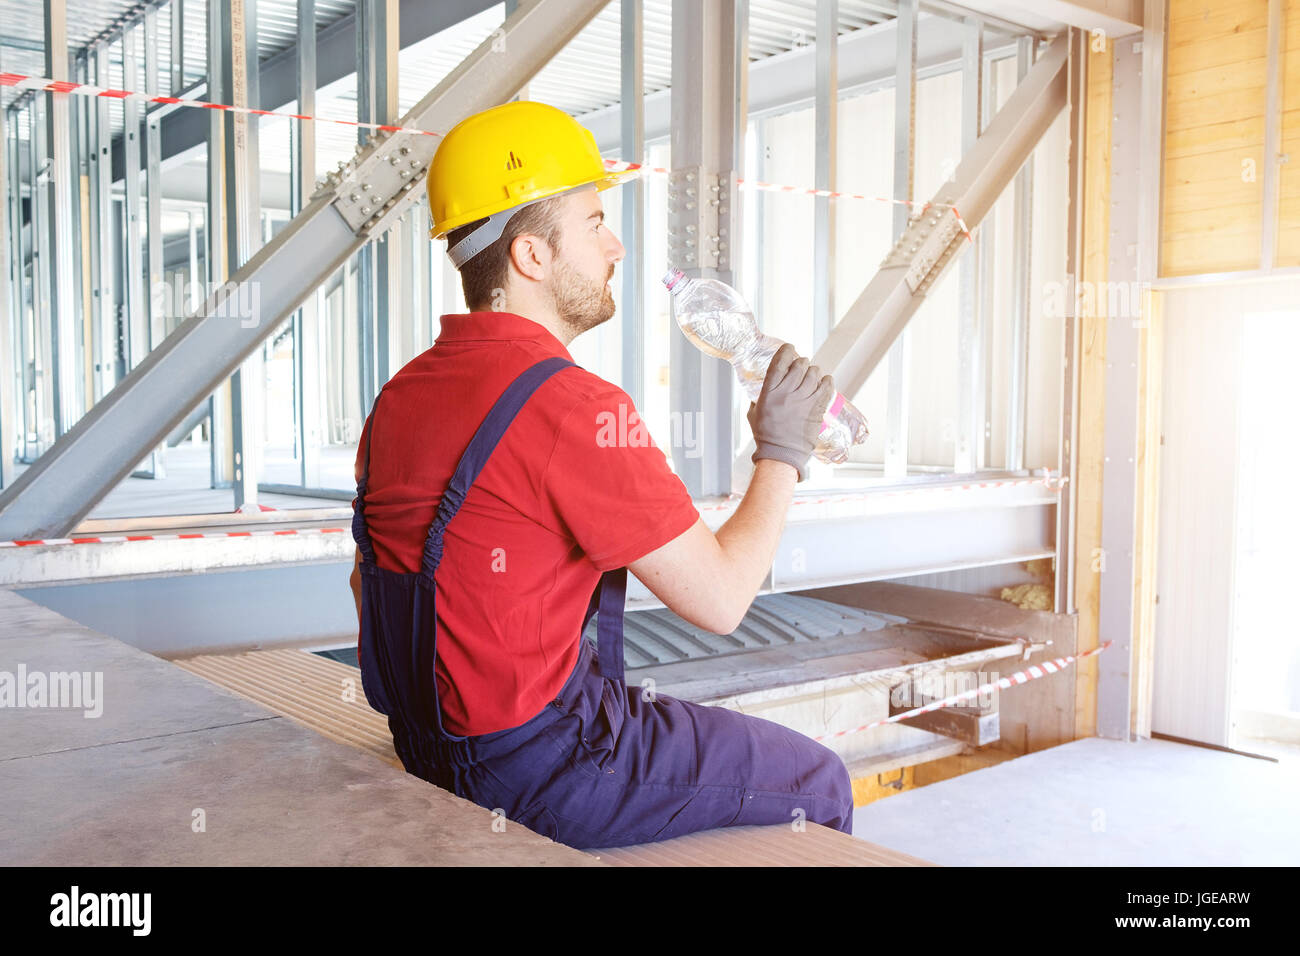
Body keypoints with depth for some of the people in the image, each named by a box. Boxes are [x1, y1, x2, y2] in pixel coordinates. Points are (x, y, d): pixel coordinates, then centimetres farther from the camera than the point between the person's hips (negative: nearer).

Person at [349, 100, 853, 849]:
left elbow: (371, 582, 11)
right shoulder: (575, 406, -25)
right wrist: (782, 451, -5)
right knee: (815, 782, 10)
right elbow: (719, 598, -20)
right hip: (543, 770, -9)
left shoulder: (400, 395, 2)